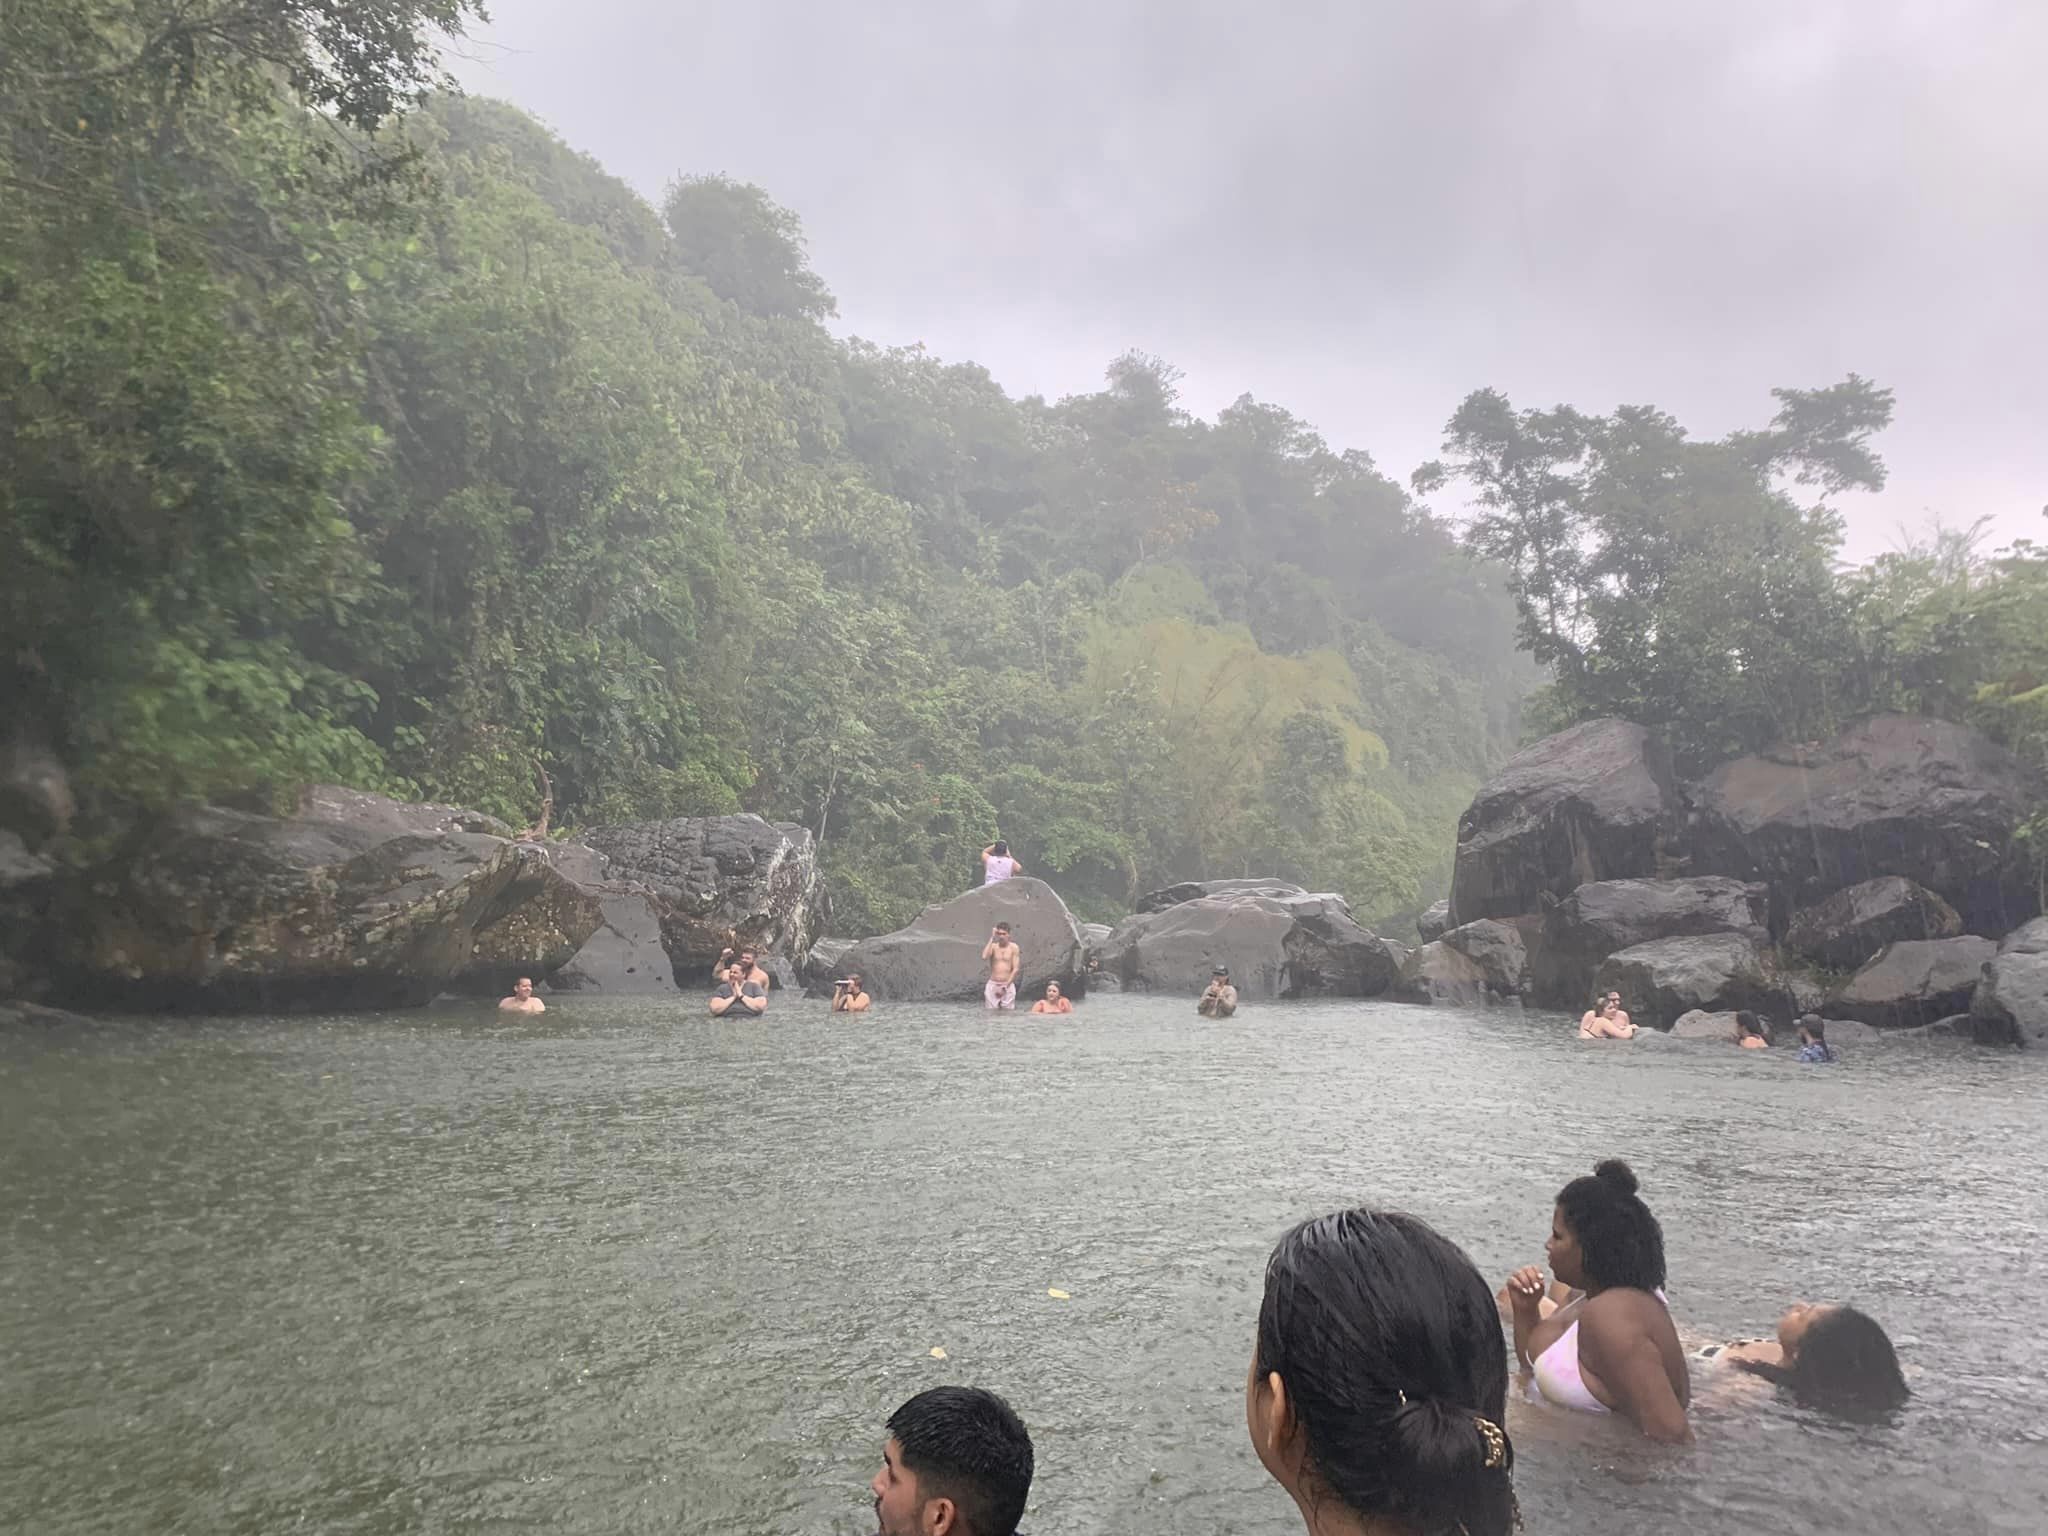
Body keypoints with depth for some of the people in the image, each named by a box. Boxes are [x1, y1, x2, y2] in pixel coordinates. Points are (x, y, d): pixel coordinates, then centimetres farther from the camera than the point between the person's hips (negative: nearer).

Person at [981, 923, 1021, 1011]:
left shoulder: (1014, 947, 0)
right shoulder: (993, 946, 2)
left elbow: (1016, 969, -3)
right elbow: (984, 957, -19)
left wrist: (1005, 986, -9)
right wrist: (992, 938, -15)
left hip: (1008, 985, -1)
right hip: (992, 984, 1)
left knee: (1009, 1013, -4)